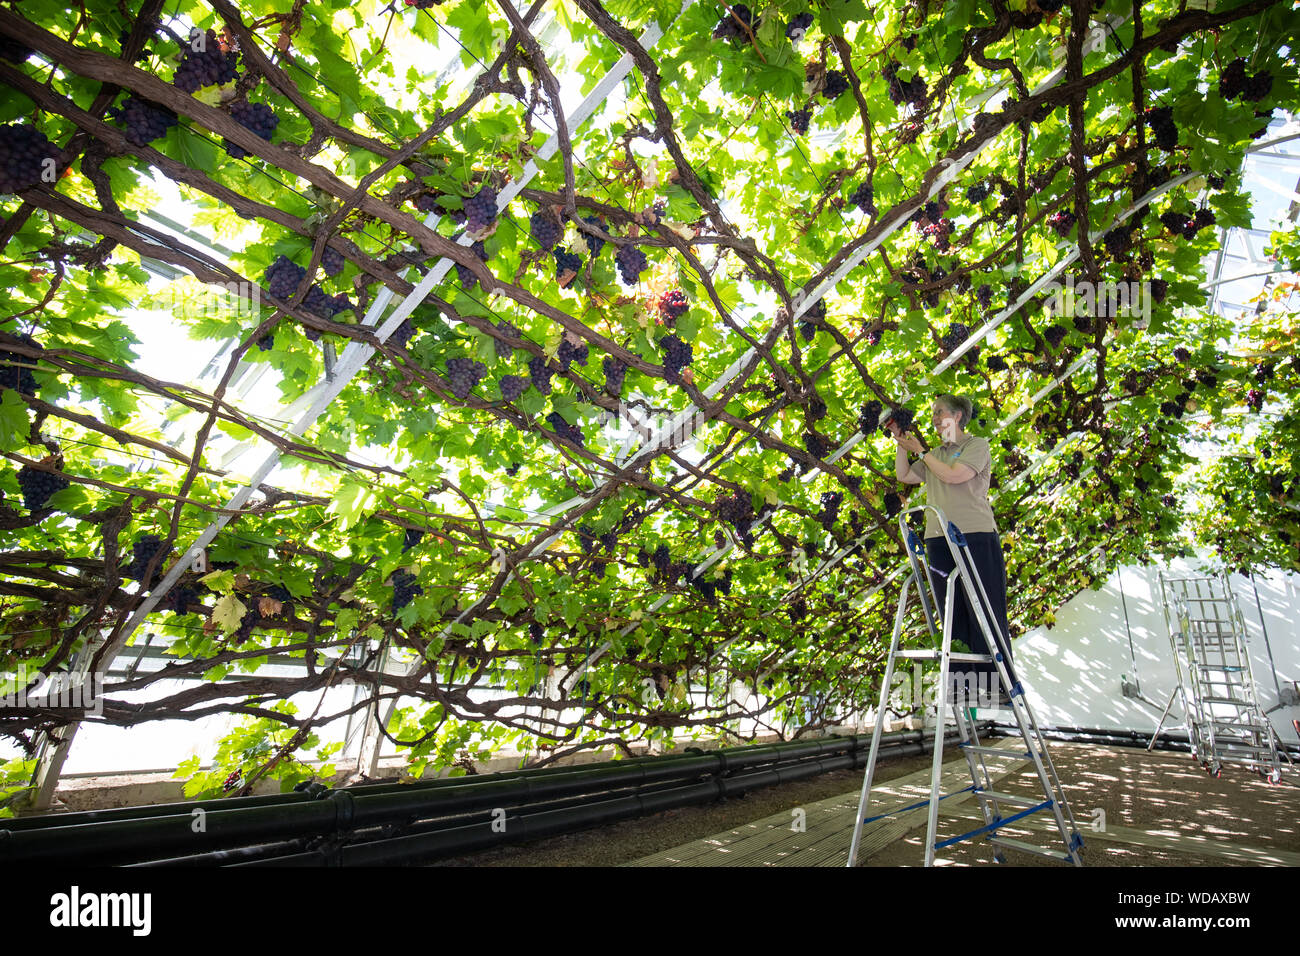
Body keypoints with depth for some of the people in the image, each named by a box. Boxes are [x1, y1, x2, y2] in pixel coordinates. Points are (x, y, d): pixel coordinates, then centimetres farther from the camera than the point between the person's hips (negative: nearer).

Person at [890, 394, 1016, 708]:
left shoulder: (978, 445, 2)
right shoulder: (935, 455, 22)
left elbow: (953, 475, -12)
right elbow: (904, 476, 20)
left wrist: (920, 451, -1)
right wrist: (902, 444, 12)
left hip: (976, 537, -6)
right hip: (939, 541, 6)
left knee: (986, 613, -5)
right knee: (953, 616, 7)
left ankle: (1002, 685, 2)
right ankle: (960, 685, 12)